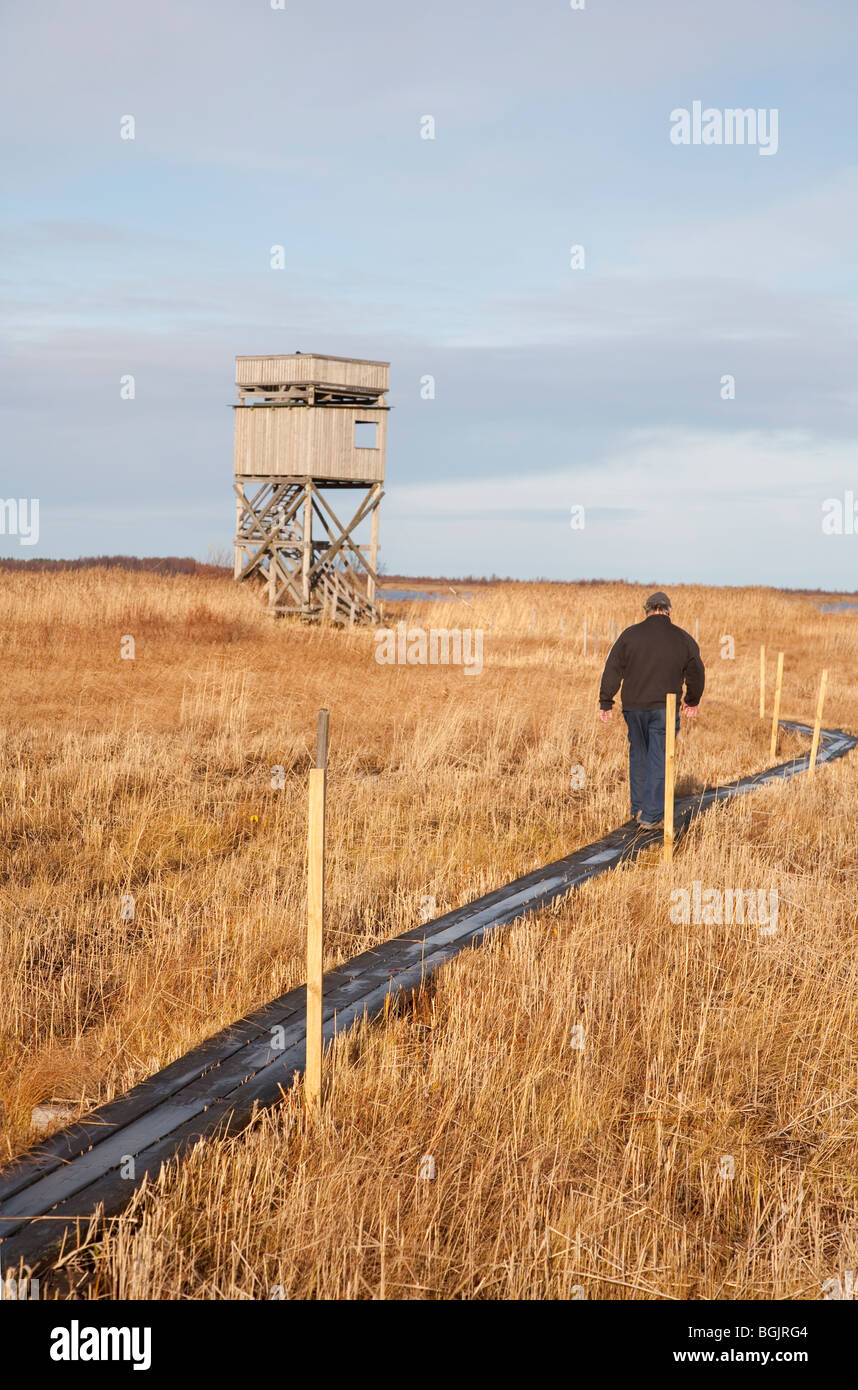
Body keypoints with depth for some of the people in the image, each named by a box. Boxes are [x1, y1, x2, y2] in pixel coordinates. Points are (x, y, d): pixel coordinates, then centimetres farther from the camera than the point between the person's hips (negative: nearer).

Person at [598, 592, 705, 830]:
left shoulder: (630, 634, 1)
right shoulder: (683, 639, 3)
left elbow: (612, 670, -1)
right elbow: (696, 674, 14)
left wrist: (606, 703, 3)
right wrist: (692, 701, 30)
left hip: (634, 706, 1)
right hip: (664, 708, -1)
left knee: (638, 756, 17)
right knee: (658, 761, 0)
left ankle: (638, 809, 26)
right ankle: (651, 817, -3)